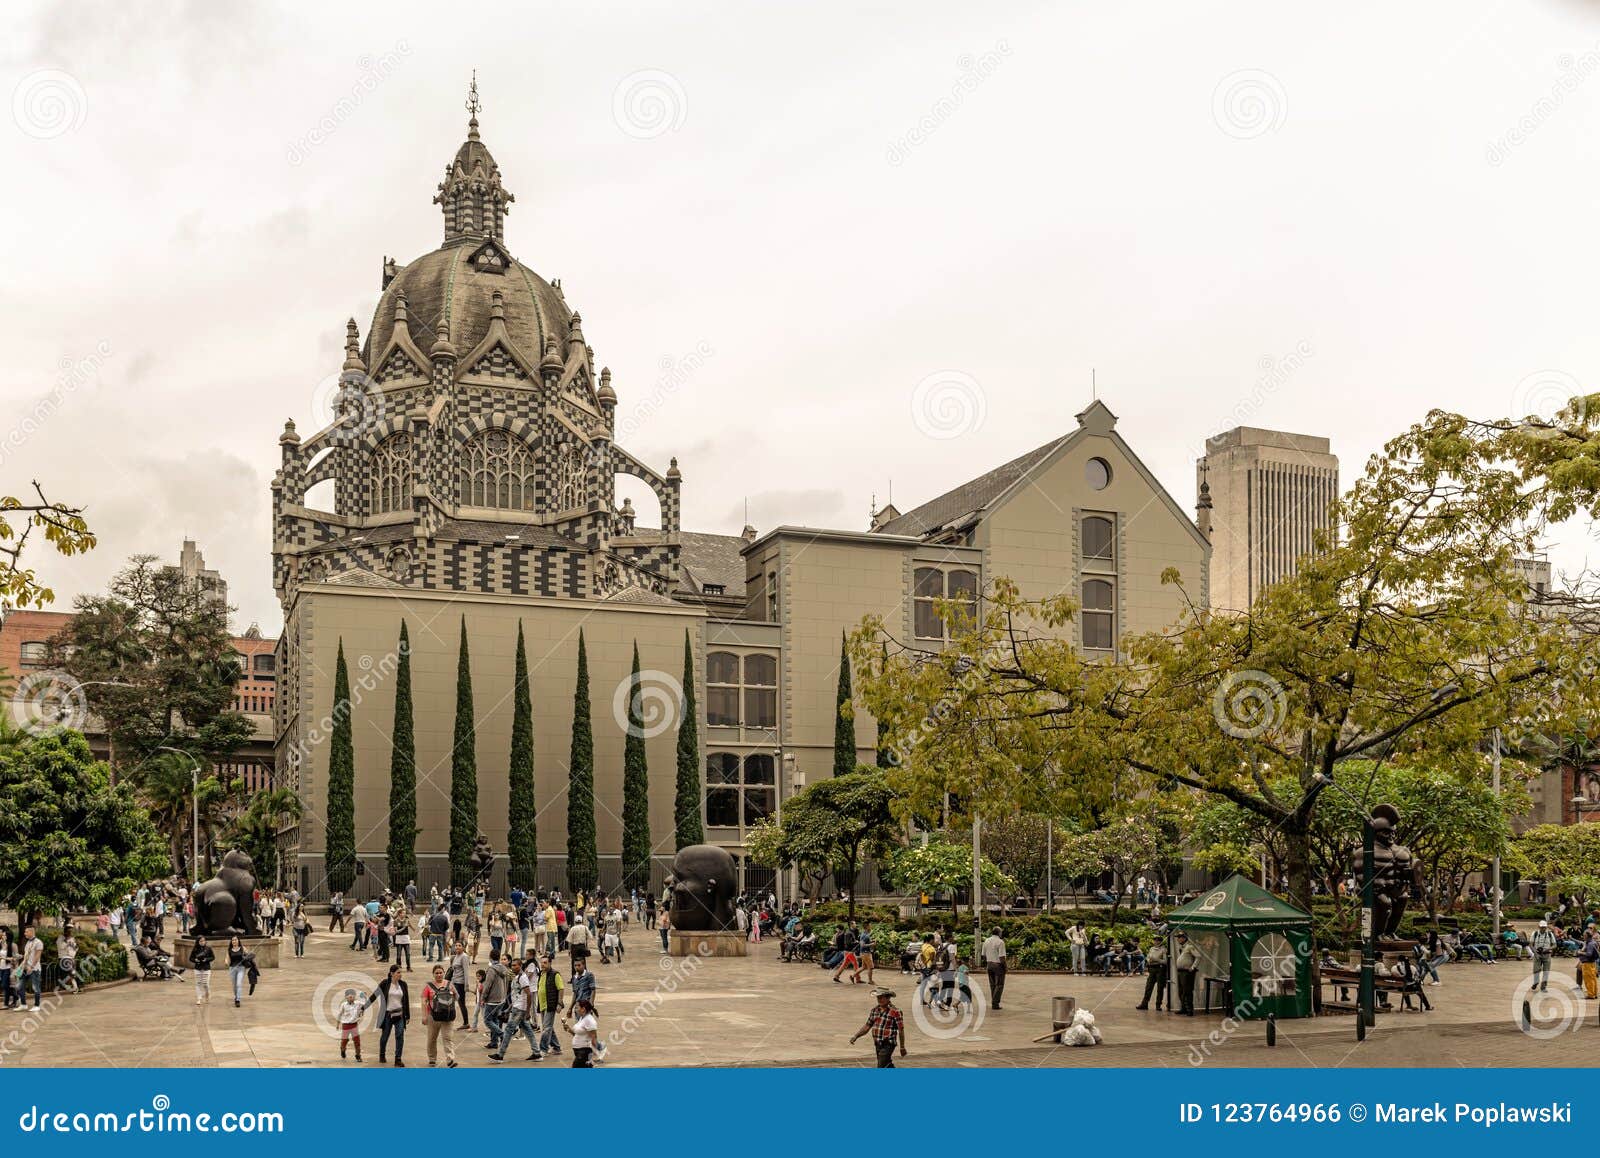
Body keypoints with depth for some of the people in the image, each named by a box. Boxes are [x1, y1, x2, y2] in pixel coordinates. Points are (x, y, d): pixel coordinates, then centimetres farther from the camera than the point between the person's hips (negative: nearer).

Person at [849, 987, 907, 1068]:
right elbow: (867, 1026, 10)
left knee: (881, 1068, -12)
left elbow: (901, 1030, -9)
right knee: (888, 1066, 19)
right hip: (878, 1045, 7)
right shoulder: (875, 1010, 7)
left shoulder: (895, 1012, -14)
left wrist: (902, 1047, -5)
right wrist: (856, 1036, -3)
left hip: (888, 1044, -7)